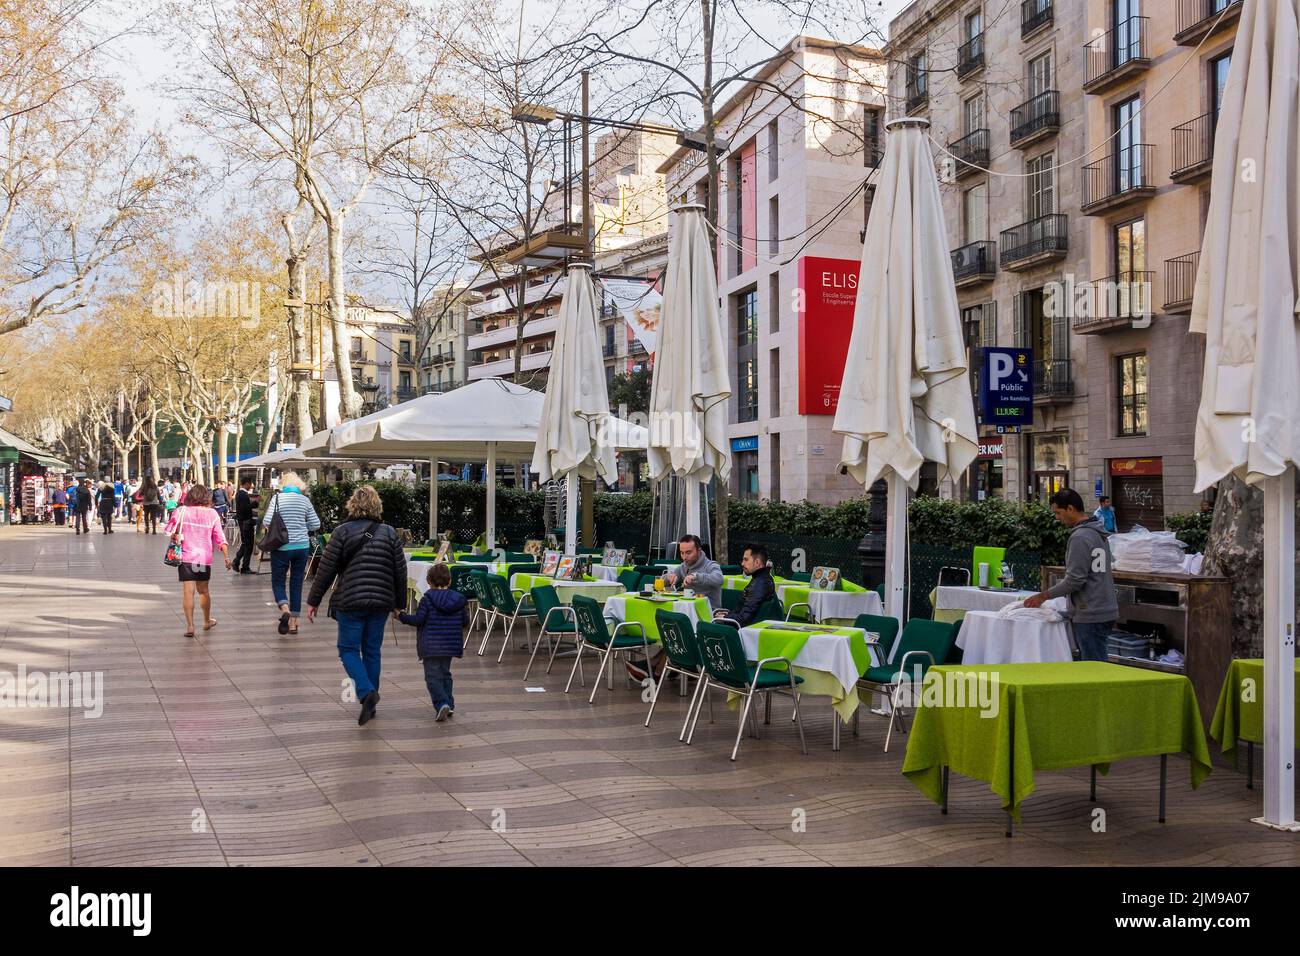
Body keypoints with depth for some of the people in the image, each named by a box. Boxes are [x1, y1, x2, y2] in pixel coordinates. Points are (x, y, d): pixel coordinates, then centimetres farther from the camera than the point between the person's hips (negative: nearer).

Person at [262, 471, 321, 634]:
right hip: (302, 546, 2)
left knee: (278, 581, 9)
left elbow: (266, 522, -12)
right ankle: (294, 622, 12)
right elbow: (316, 525, 2)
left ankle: (285, 609, -19)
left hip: (282, 547, -2)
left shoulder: (278, 498, -7)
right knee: (297, 583, 11)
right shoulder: (305, 500, 1)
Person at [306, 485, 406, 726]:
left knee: (348, 649, 8)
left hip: (350, 602, -3)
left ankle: (366, 692, -13)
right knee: (372, 651, 13)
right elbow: (400, 571, 6)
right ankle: (370, 704, 18)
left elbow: (326, 569, -4)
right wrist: (400, 603, 16)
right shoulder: (389, 533, 5)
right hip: (381, 603, 3)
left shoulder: (343, 531, -4)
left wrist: (313, 601, 4)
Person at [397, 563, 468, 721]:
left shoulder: (427, 599, -9)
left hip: (431, 646, -5)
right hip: (451, 646, 5)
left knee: (433, 677, -4)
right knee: (445, 674, 19)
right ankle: (449, 705, 16)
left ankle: (441, 703, -21)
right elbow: (465, 621, 8)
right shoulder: (458, 599, 4)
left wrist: (401, 616, 2)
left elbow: (418, 619, -12)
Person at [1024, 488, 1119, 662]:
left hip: (1090, 616, -10)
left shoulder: (1080, 537, -16)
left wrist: (1043, 596, -10)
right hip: (1105, 611, 10)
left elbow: (1075, 579, -19)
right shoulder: (1098, 533, 15)